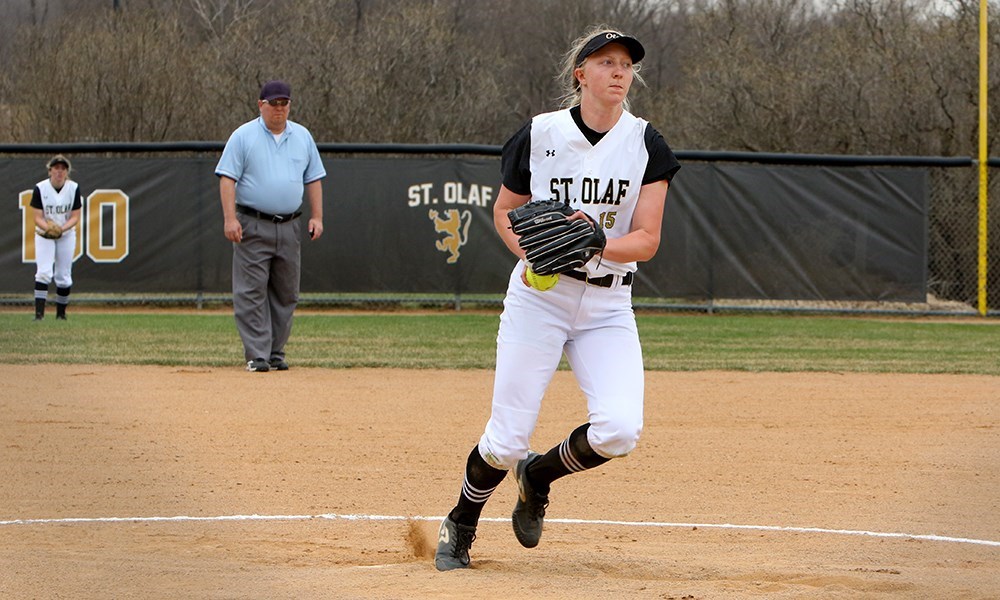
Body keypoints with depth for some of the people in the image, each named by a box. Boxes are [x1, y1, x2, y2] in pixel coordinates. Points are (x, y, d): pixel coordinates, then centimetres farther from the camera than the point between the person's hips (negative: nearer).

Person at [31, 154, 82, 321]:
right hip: (44, 235, -2)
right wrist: (48, 228, -34)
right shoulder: (40, 188, -14)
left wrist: (62, 228, -27)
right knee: (43, 272, -17)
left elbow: (75, 217, -8)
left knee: (64, 276, 6)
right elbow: (38, 218, -14)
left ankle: (61, 313, 21)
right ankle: (39, 312, -23)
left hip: (67, 234, 2)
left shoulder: (74, 188, -10)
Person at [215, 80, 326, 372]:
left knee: (285, 293, 7)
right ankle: (257, 355, -7)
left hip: (289, 227, 5)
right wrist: (230, 218, -16)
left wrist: (316, 216, 6)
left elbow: (313, 178, 17)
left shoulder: (302, 137, 12)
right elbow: (227, 178, -6)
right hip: (253, 227, -4)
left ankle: (276, 353, 15)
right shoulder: (243, 136, -2)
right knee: (252, 292, -7)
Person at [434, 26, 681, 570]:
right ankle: (459, 526, 25)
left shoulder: (645, 144, -2)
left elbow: (647, 239, -6)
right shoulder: (540, 134, -3)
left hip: (608, 305, 1)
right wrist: (532, 252, -10)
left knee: (619, 429, -18)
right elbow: (504, 211, 10)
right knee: (506, 440, -5)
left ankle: (538, 475, 14)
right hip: (539, 295, -1)